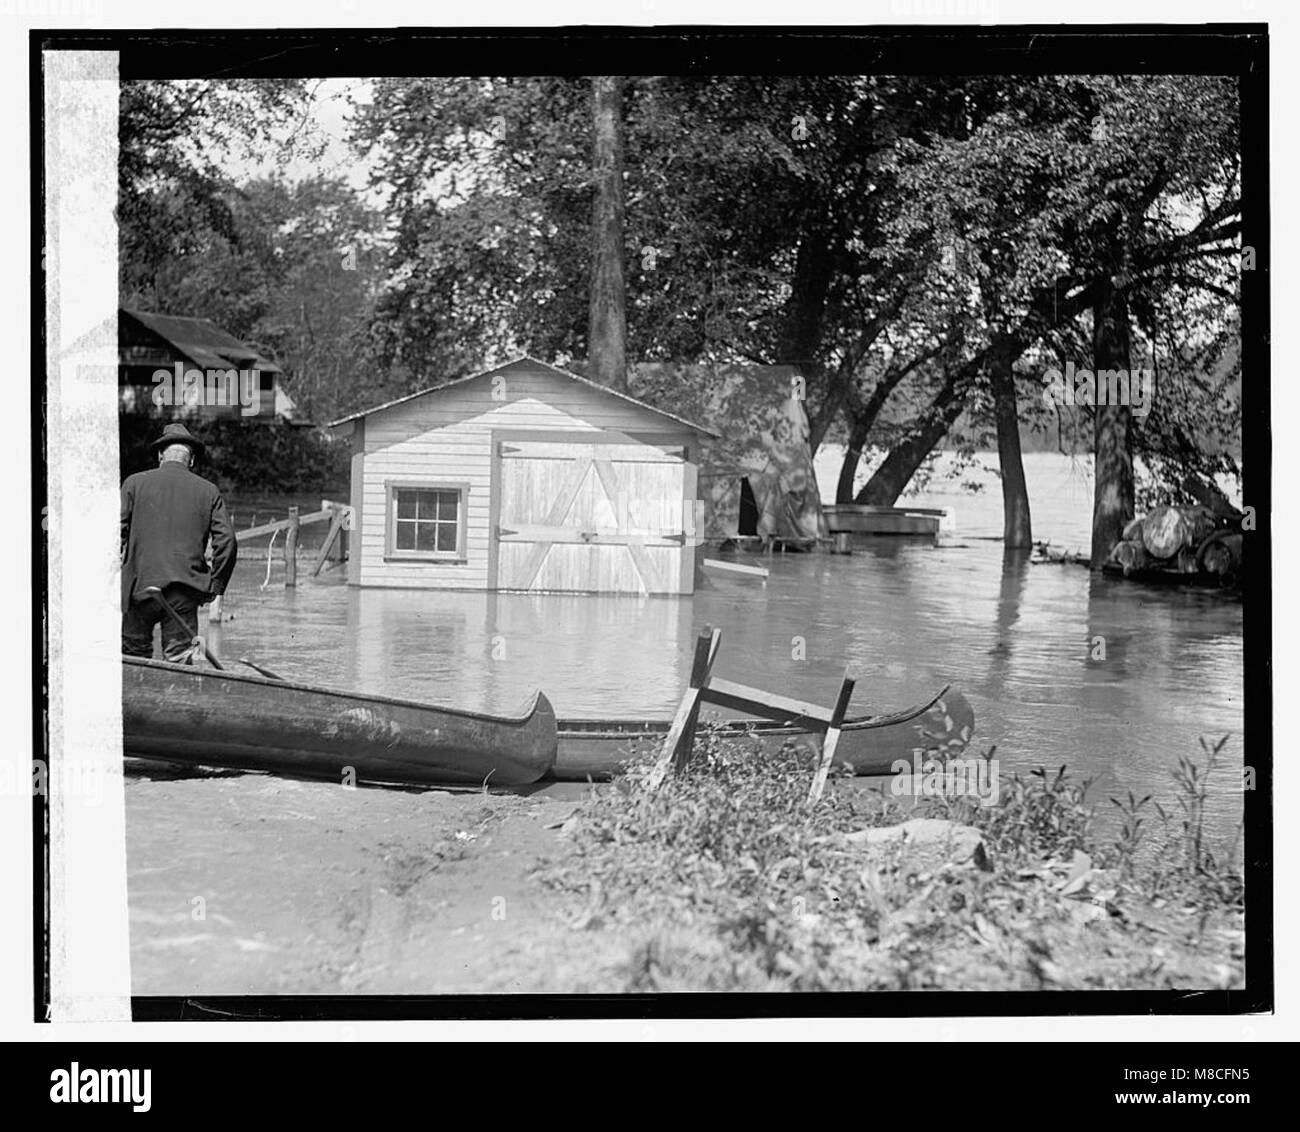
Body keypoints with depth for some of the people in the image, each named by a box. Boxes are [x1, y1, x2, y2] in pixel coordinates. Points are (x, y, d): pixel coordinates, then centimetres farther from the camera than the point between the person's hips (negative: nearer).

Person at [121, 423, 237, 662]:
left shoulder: (135, 483, 5)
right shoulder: (208, 491, 8)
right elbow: (226, 541, 1)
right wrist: (213, 587, 8)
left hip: (140, 588, -1)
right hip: (185, 593, 1)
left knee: (133, 658, 9)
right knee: (179, 657, 2)